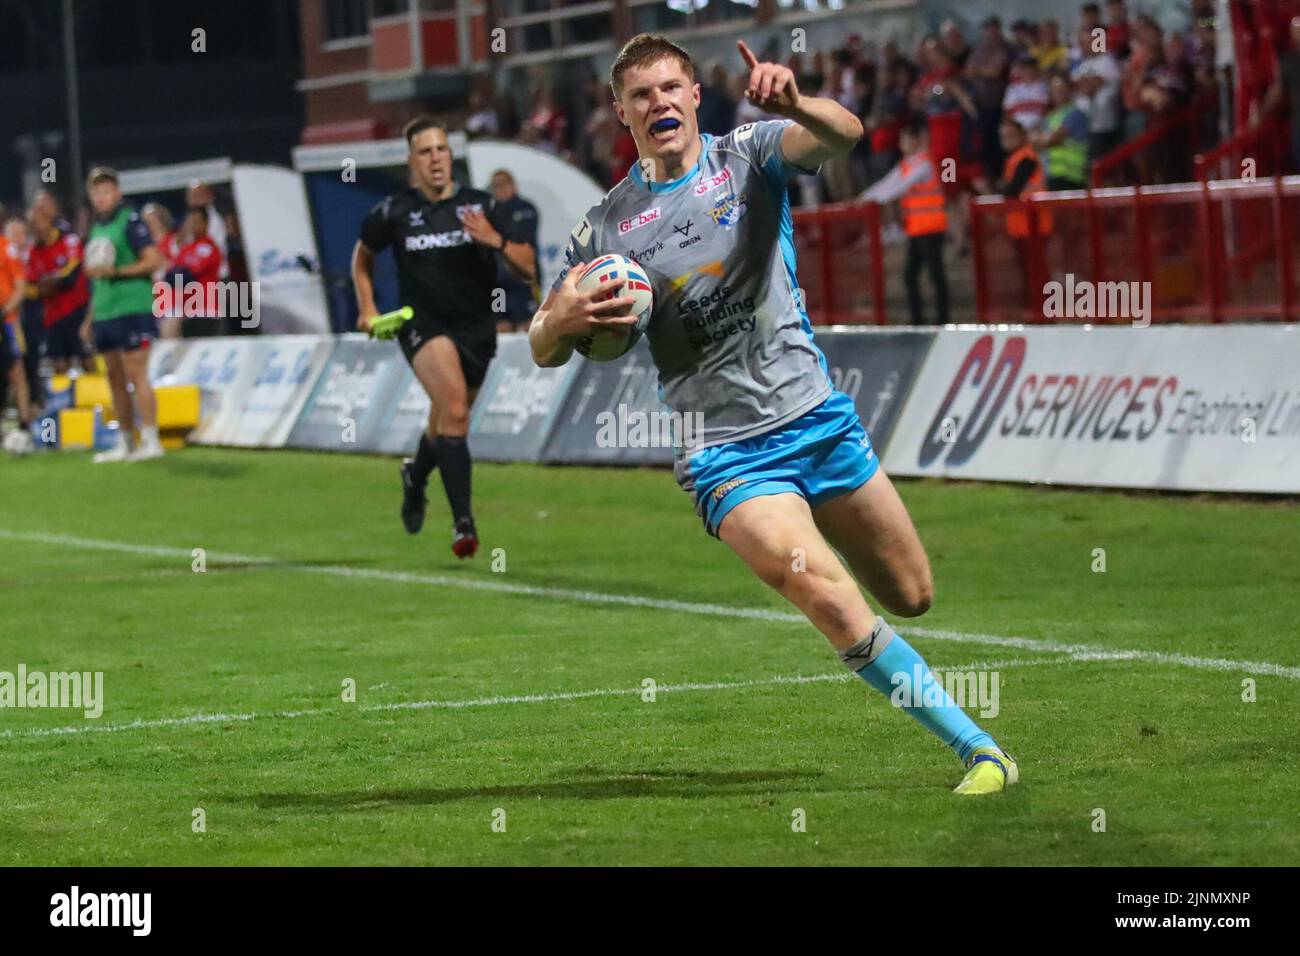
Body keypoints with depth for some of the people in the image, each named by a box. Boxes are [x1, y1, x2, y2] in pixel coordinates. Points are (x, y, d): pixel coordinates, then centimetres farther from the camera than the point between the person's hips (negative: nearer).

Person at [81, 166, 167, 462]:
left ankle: (150, 441, -10)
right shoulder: (97, 228, 19)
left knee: (136, 374, -11)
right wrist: (90, 318, 22)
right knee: (115, 379, 8)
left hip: (132, 309, -8)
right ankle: (123, 443, 12)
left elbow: (153, 260, -14)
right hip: (104, 313, 8)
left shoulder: (130, 221, -6)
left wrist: (114, 271, -18)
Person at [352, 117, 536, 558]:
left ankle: (415, 476, 53)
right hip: (422, 324, -3)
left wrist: (495, 240, -20)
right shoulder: (394, 212, -3)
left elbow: (528, 267, -3)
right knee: (454, 405, -29)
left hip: (476, 328, 3)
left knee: (445, 429, 16)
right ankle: (463, 522, -33)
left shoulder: (482, 207, -1)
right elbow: (362, 255, 17)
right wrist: (367, 308, 7)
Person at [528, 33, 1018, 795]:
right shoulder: (607, 227, 3)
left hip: (818, 417, 2)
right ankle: (978, 748, -17)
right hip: (726, 457, -2)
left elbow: (842, 136, -21)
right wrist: (567, 319, -17)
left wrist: (795, 103, -44)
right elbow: (544, 350, 8)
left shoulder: (748, 155, 1)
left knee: (913, 597, 7)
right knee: (823, 592, -24)